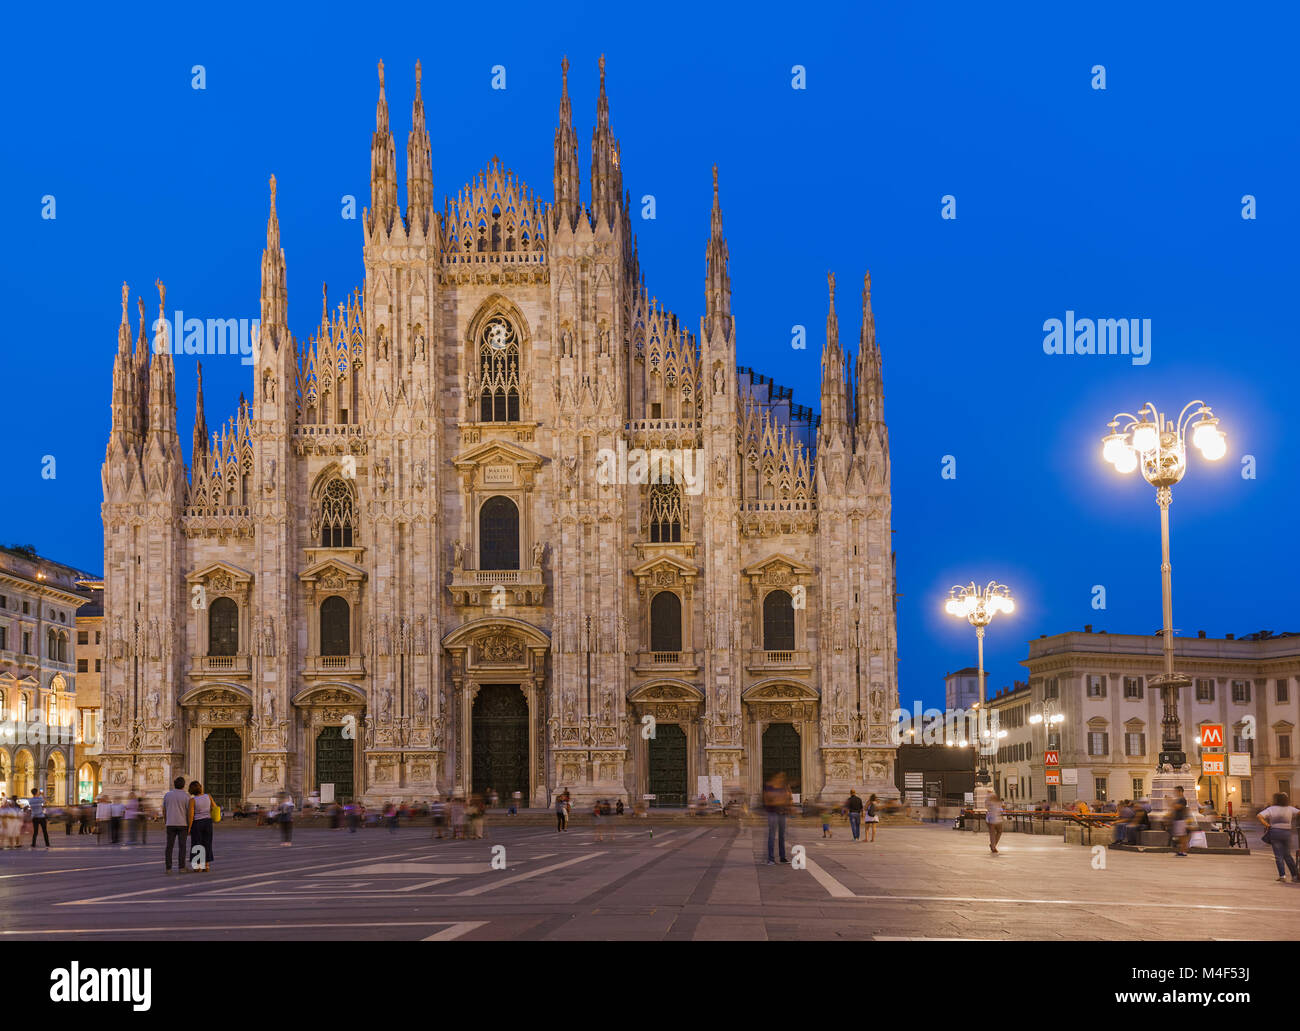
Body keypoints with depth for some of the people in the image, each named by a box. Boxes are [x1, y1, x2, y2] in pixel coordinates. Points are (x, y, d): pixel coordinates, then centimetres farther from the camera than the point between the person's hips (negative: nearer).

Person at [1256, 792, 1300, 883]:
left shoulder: (1271, 809, -2)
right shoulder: (1290, 809, 3)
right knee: (1287, 855, 15)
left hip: (1275, 832, -2)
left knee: (1278, 855, 2)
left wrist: (1267, 825, -5)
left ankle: (1282, 875, -7)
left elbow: (1259, 816, -12)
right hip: (1286, 832, 2)